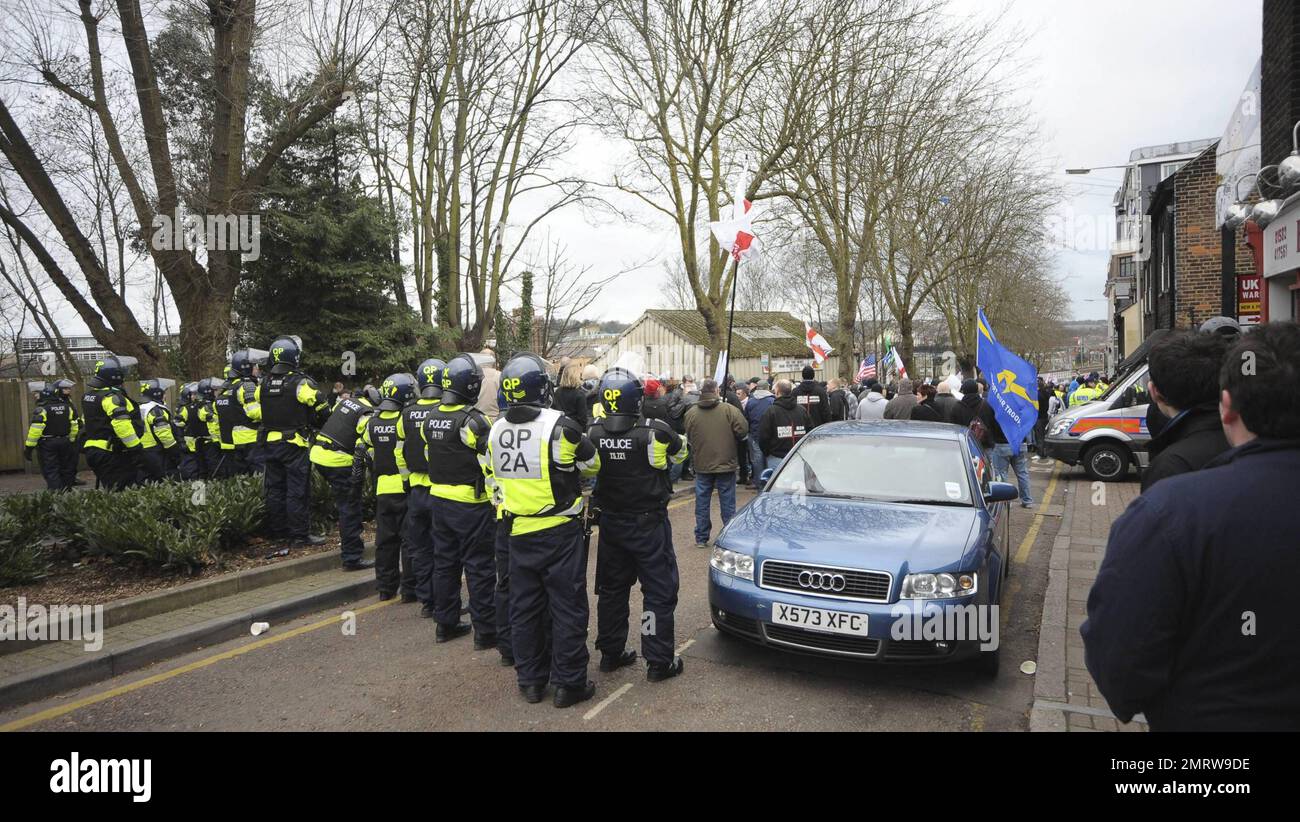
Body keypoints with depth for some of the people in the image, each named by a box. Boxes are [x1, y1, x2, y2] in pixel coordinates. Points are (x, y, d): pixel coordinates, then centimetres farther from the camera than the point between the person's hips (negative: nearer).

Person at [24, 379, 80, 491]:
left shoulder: (41, 409, -11)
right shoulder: (68, 406, 3)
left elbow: (35, 429, -15)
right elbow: (75, 425, 5)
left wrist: (28, 447, -11)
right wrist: (71, 440, 14)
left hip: (47, 444, -4)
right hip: (65, 443, 4)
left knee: (50, 471, 0)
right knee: (66, 469, 13)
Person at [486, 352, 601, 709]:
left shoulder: (496, 431, 1)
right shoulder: (559, 426, -16)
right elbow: (592, 465, -3)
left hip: (519, 532, 5)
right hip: (560, 532, -5)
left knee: (524, 606, 14)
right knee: (567, 606, 5)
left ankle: (530, 679, 24)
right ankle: (568, 682, 11)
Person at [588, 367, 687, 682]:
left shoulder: (593, 434, -11)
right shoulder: (655, 432, -20)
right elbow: (680, 453, 0)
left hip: (611, 523, 4)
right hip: (649, 524, -4)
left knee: (612, 590, 17)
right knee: (659, 591, 6)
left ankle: (611, 653, 28)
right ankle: (658, 661, 10)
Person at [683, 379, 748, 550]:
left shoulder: (691, 412, -4)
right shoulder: (729, 409, -11)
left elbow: (688, 437, 4)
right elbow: (743, 429, -12)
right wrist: (729, 439, 7)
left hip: (702, 465, 2)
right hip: (726, 465, -2)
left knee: (702, 503, 11)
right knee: (727, 503, 7)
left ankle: (701, 538, 16)